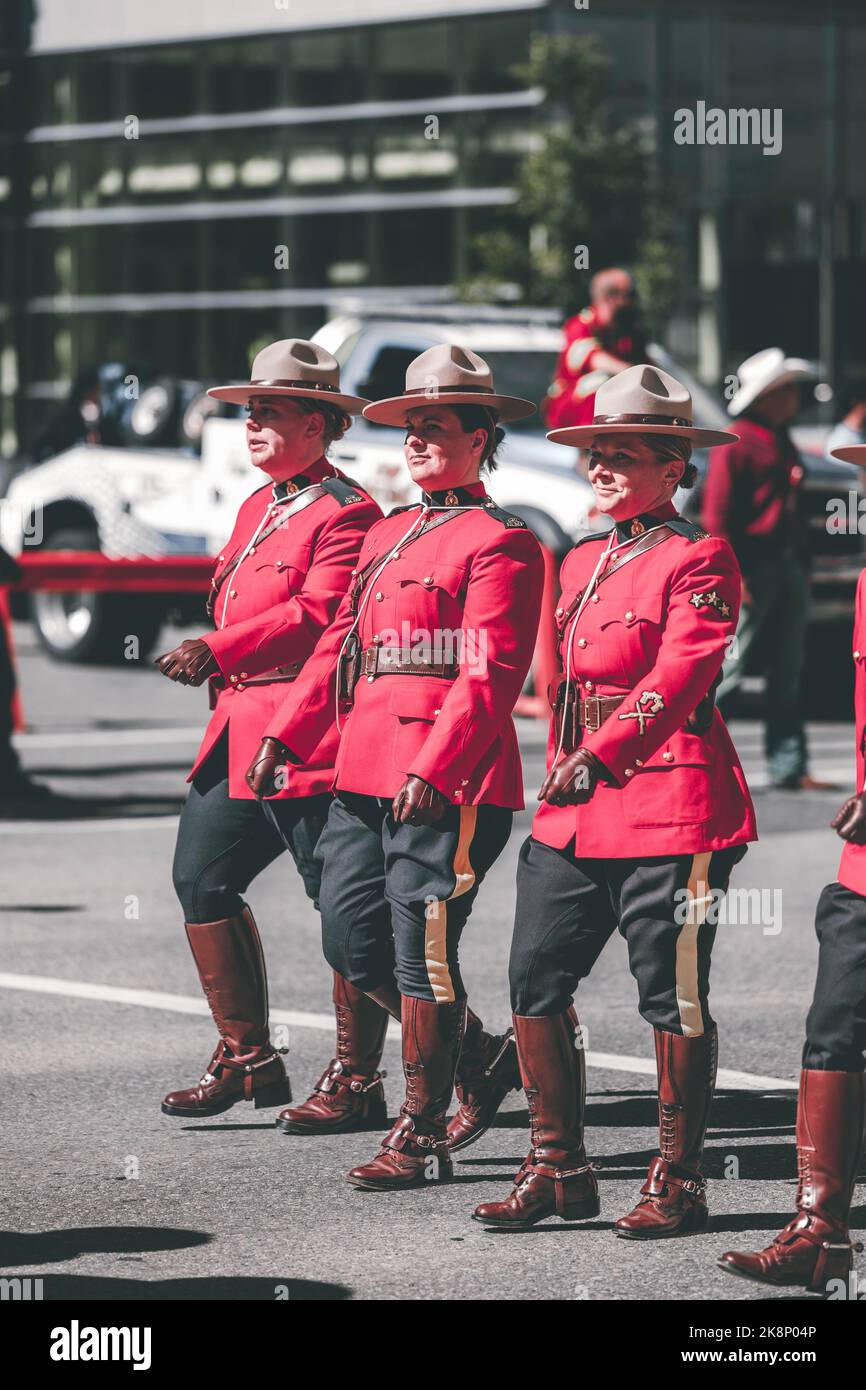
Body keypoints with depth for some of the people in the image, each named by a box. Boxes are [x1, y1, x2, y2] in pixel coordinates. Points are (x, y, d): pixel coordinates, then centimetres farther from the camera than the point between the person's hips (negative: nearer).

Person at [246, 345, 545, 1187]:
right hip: (367, 770, 8)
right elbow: (340, 646, 20)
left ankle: (422, 1134, 6)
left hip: (449, 784, -8)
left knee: (421, 950, -4)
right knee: (352, 943, 8)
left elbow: (489, 675, -15)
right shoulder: (386, 536, 19)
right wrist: (286, 734, 9)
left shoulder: (499, 544, -7)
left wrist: (432, 770, -24)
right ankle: (478, 1058, 26)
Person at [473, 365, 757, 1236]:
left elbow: (675, 679, -17)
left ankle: (677, 1185, 10)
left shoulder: (699, 561, -7)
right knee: (535, 979, 2)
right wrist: (562, 777, 17)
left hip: (668, 809, -7)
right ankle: (557, 1171, 12)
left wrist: (596, 758, -23)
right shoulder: (583, 561, 16)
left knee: (672, 995, 0)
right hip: (575, 811, 7)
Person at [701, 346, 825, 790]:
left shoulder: (783, 445, 18)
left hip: (789, 568, 9)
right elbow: (716, 515, -15)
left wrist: (803, 567, 20)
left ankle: (788, 766, 12)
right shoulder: (736, 445, -9)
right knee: (728, 668, -8)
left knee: (788, 673, 9)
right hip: (752, 569, -9)